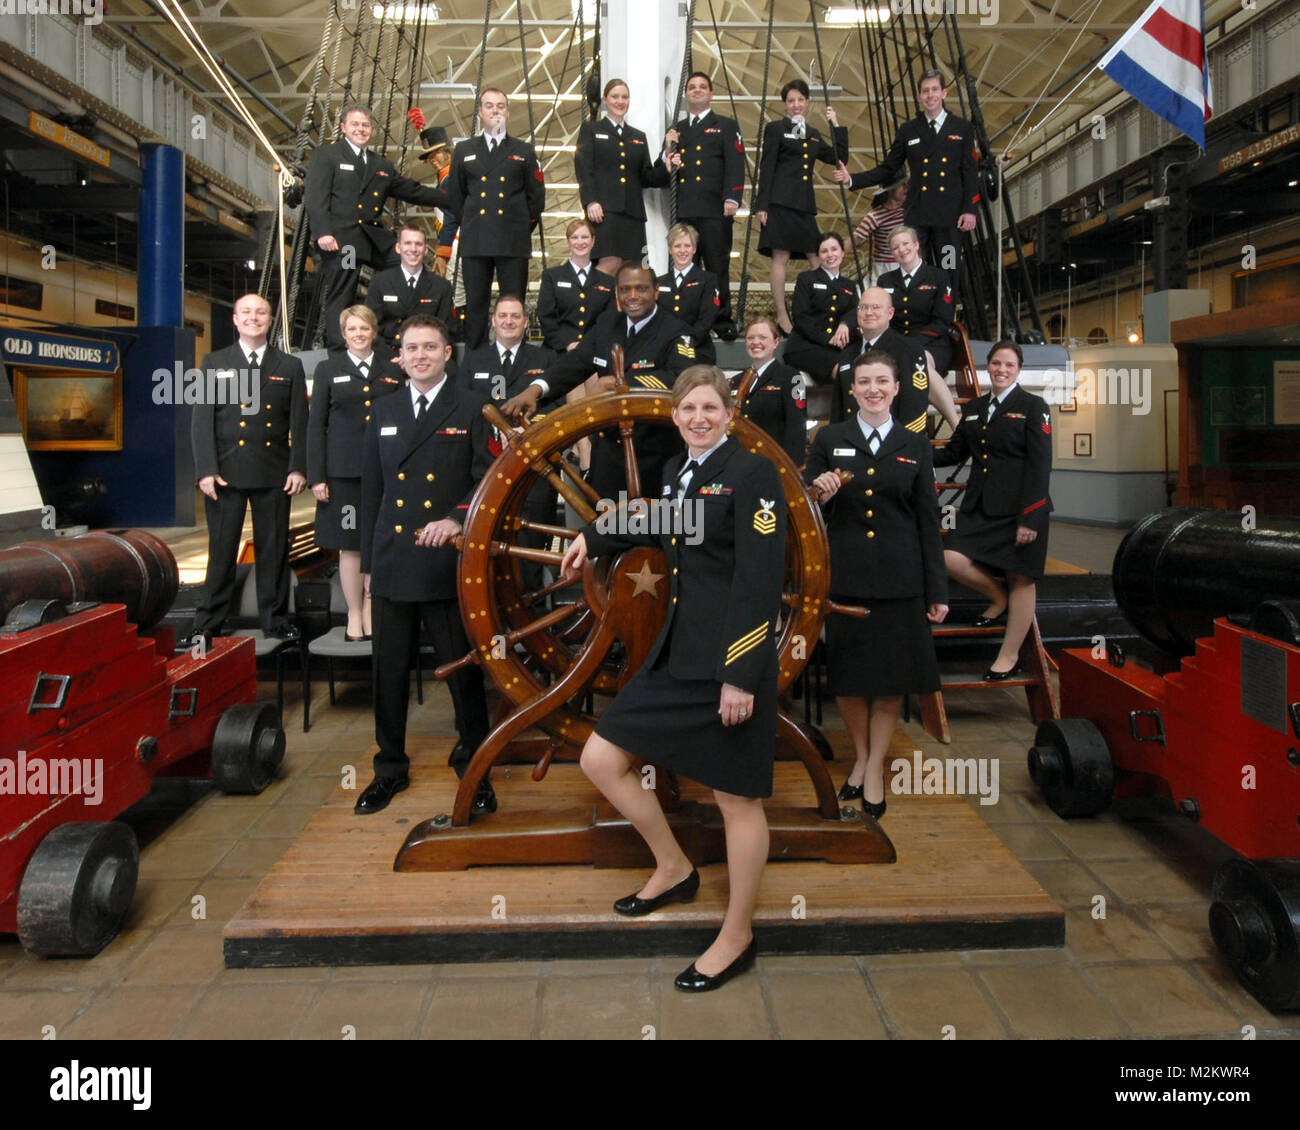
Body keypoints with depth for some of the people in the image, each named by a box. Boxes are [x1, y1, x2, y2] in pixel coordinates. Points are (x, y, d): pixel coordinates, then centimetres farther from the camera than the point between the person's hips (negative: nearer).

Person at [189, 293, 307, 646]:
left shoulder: (290, 366, 9)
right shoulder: (215, 363, 7)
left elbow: (299, 423, 5)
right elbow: (201, 420, 1)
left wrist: (298, 468, -4)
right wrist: (206, 470, -8)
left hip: (275, 474, 1)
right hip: (226, 471, -1)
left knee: (274, 549, 6)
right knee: (222, 550, 4)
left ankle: (275, 618, 17)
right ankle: (207, 623, 13)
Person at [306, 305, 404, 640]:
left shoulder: (392, 370, 9)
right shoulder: (328, 369, 7)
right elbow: (315, 424, 4)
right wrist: (316, 476, -3)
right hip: (344, 471, -1)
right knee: (349, 545, 2)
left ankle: (370, 608, 19)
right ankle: (354, 614, 13)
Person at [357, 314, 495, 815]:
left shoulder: (470, 411, 2)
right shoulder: (384, 412, 14)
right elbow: (371, 489, 15)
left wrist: (456, 519, -19)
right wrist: (368, 560, 13)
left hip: (448, 566, -4)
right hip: (392, 566, 4)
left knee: (463, 670, 4)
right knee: (389, 672, 10)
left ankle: (473, 765, 21)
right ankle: (390, 768, 26)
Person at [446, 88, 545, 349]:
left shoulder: (524, 151, 12)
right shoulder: (464, 150, 14)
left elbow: (536, 196, 13)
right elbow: (455, 195, 18)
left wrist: (523, 228, 8)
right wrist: (469, 225, 12)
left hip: (514, 242, -1)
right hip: (475, 241, 1)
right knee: (475, 304, 1)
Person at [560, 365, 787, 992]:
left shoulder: (752, 472, -12)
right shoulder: (676, 471, 12)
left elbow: (760, 580, -18)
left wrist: (740, 675, -22)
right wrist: (593, 538, 37)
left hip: (734, 658, -8)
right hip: (675, 654, 8)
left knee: (736, 799, 5)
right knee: (600, 761, 9)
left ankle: (736, 938, 26)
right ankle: (673, 869, 31)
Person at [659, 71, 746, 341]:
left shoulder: (726, 126, 12)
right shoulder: (676, 130, 23)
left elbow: (735, 165, 0)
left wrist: (732, 198, -14)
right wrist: (667, 151, -1)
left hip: (714, 209, -3)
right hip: (683, 209, 3)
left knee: (717, 267, -4)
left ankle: (722, 322, 0)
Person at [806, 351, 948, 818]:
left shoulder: (915, 446, 7)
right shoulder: (829, 440, 5)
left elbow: (928, 521, 6)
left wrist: (937, 590, 3)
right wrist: (821, 495, -17)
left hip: (898, 578, 0)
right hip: (843, 575, 0)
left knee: (891, 676, 5)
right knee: (847, 674, 8)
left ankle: (875, 770, 22)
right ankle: (860, 758, 31)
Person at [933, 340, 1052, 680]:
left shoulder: (1033, 407, -2)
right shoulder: (974, 408, 15)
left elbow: (1039, 466, -8)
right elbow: (954, 453, 17)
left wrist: (1030, 517, -15)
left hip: (1018, 508, -5)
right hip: (979, 506, 5)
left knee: (1020, 580, 3)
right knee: (953, 560, -12)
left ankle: (1009, 656, 15)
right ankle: (999, 597, 19)